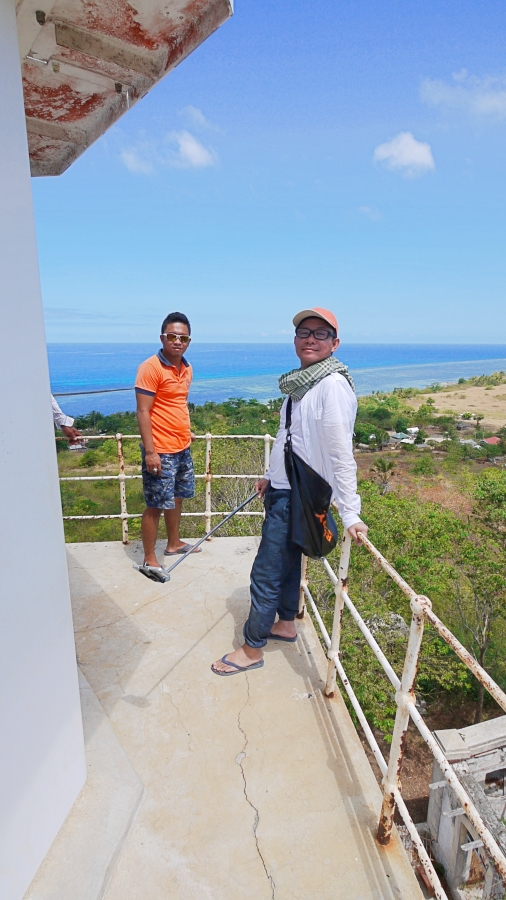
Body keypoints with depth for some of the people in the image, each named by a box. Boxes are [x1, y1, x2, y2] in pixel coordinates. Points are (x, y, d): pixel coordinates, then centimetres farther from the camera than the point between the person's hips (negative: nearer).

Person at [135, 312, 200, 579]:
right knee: (156, 505, 0)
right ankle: (149, 560, 14)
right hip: (160, 451, -8)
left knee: (177, 498, 20)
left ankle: (173, 544, 38)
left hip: (183, 448, 8)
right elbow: (143, 412, -18)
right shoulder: (150, 368, -15)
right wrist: (149, 452, -22)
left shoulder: (186, 368, 9)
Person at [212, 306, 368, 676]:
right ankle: (286, 624, 43)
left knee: (265, 573, 2)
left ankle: (252, 649, 21)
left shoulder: (333, 385, -20)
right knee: (287, 561, 23)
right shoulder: (304, 383, 9)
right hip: (284, 489, 9)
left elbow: (341, 452, -25)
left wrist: (350, 512, -26)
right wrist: (272, 476, 24)